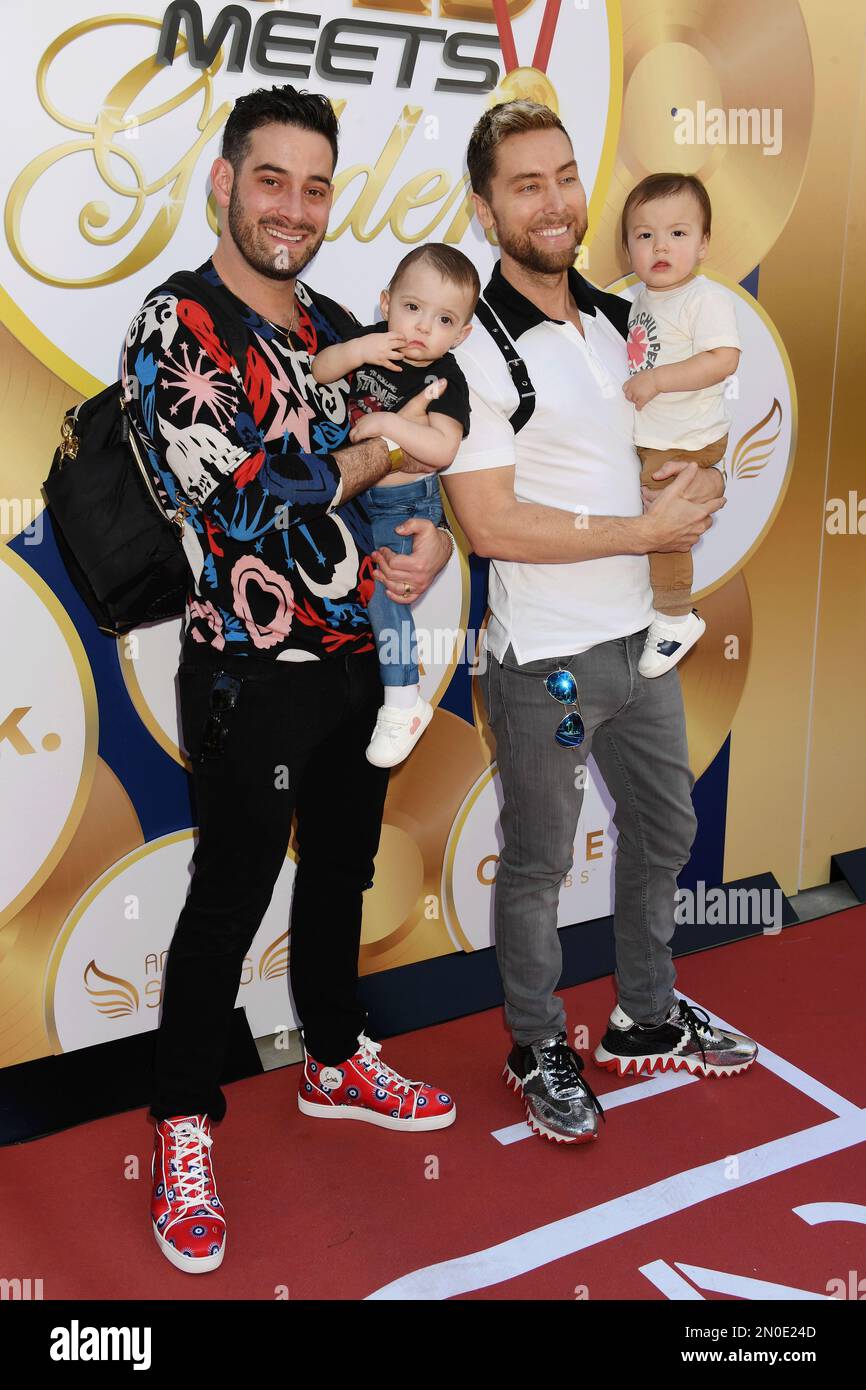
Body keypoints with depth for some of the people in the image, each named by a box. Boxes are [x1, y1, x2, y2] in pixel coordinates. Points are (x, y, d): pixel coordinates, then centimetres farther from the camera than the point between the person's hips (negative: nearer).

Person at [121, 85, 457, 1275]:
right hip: (253, 675, -7)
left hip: (361, 658, 7)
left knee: (340, 874, 20)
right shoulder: (173, 329, -12)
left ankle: (336, 1063, 41)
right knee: (228, 904, 5)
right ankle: (185, 1130, 24)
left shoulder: (338, 327, 9)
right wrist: (386, 447, -12)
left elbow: (417, 458, 15)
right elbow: (240, 499, -23)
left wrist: (435, 536, -7)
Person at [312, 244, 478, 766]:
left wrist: (387, 424, -35)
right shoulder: (373, 340, -5)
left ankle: (404, 703, 3)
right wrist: (355, 351, -24)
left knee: (380, 588, -12)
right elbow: (318, 371, -7)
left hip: (404, 505, -6)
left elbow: (442, 449, -31)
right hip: (351, 492, 6)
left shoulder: (445, 380, -19)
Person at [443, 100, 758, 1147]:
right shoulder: (476, 348, -15)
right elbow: (492, 525, -21)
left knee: (663, 829, 20)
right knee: (537, 864, 9)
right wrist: (649, 530, -16)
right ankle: (538, 1050, 31)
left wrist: (697, 487, -1)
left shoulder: (616, 317, 8)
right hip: (544, 661, -7)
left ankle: (645, 1021, 40)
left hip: (639, 637, 8)